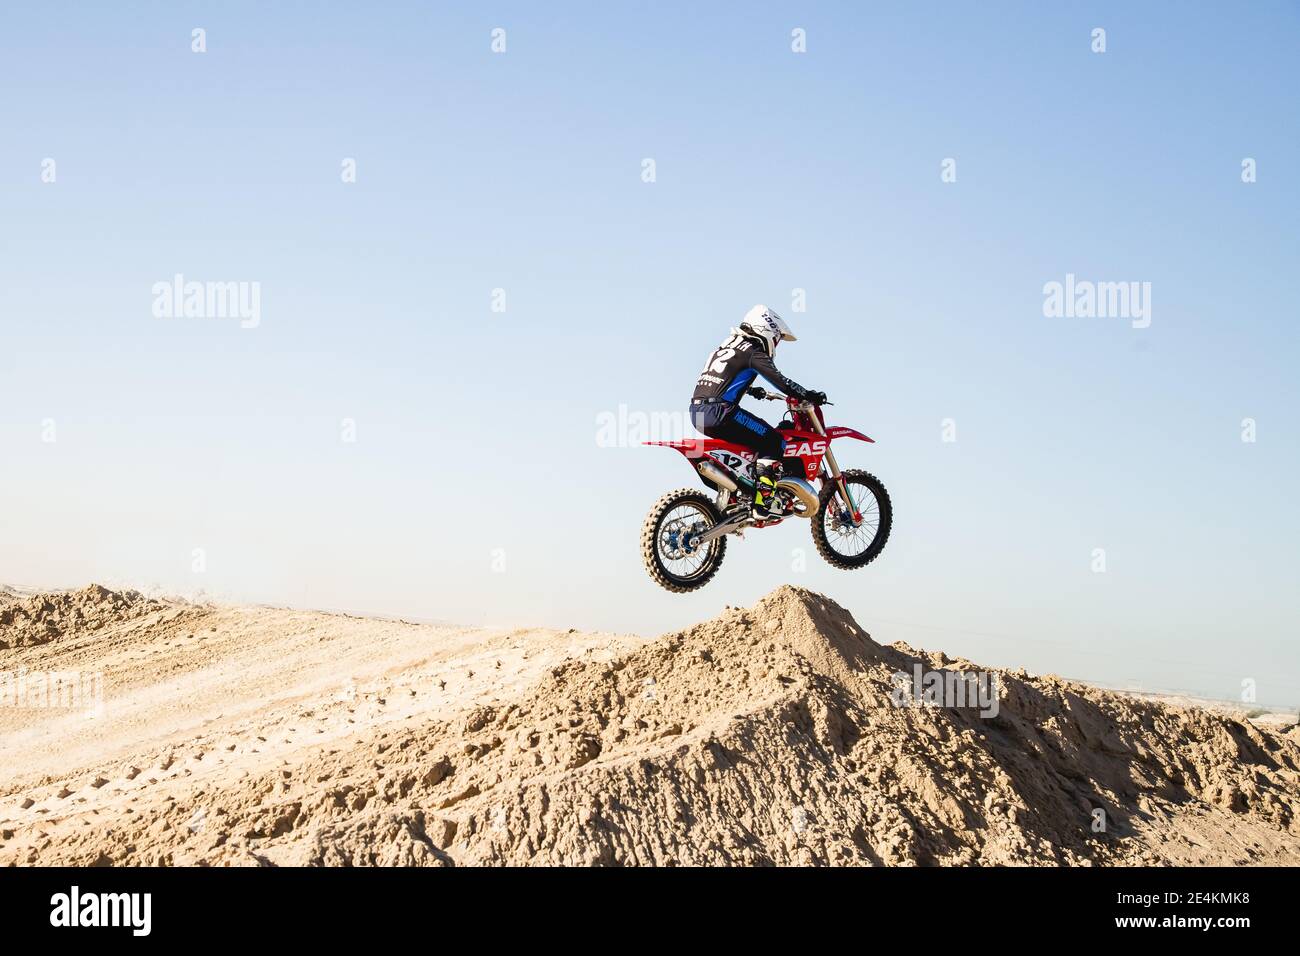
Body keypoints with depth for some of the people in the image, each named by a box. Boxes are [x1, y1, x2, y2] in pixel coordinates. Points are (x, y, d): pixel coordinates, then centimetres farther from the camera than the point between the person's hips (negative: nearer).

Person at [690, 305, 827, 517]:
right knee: (774, 441, -3)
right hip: (720, 412, -9)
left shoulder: (727, 345, 23)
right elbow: (781, 381, -12)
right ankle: (762, 502, -12)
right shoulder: (754, 352, -4)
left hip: (697, 412, 9)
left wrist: (753, 390, 54)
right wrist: (811, 396, -3)